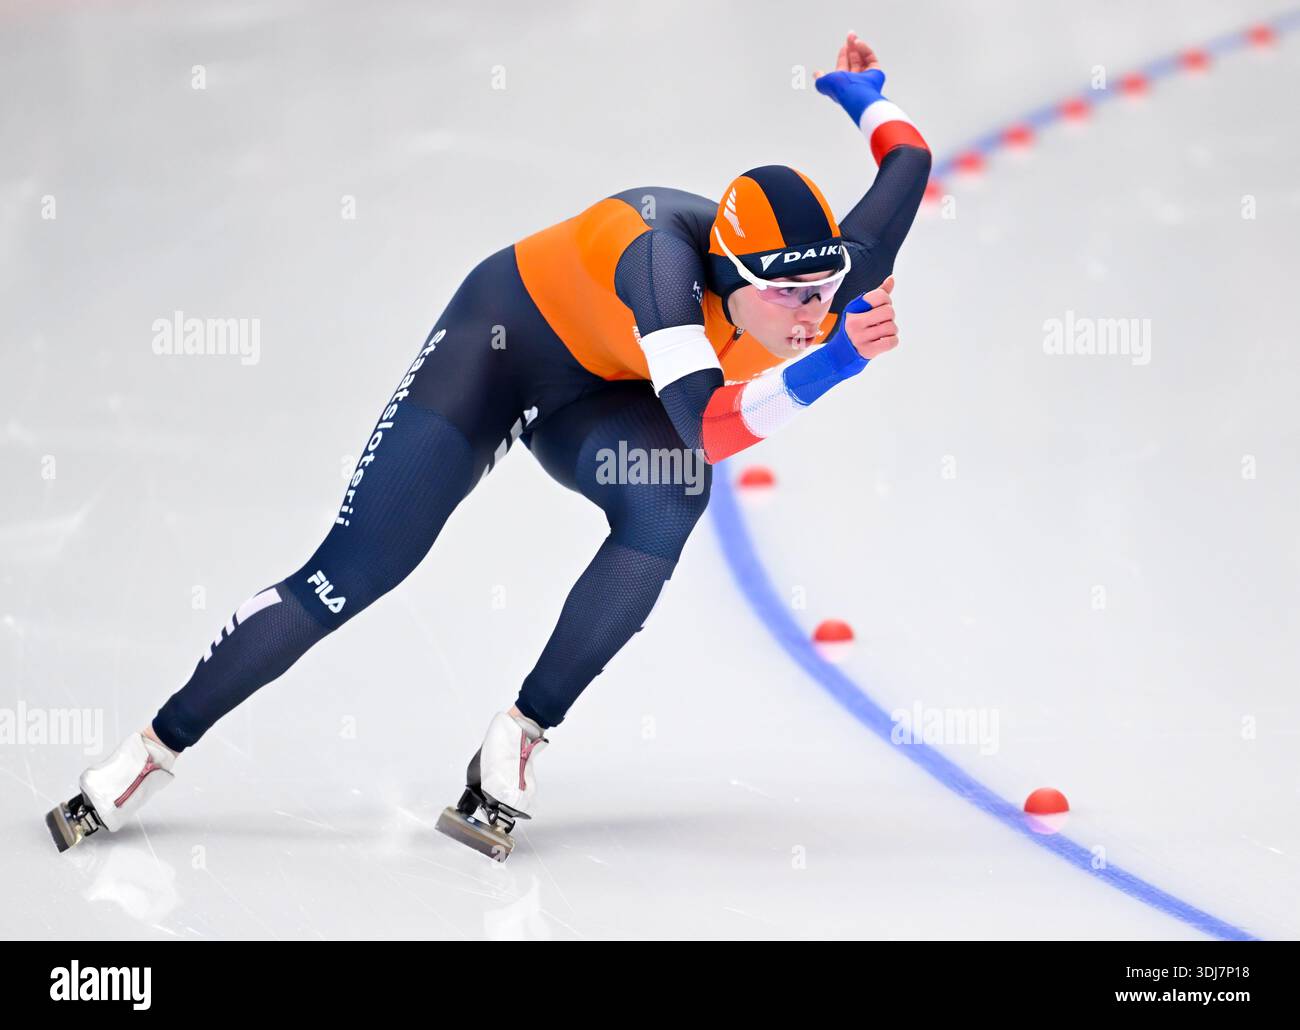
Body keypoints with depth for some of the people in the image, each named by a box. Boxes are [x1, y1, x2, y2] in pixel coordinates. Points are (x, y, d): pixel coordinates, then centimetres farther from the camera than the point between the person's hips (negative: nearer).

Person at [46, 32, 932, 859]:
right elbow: (708, 428, -51)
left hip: (595, 402, 4)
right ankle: (155, 750, 7)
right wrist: (826, 369, -58)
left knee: (668, 501, -30)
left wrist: (857, 91, 3)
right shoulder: (658, 255, -40)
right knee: (351, 575, -10)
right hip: (504, 340, -4)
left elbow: (909, 159, -12)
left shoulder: (828, 293, -25)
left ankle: (520, 739, -17)